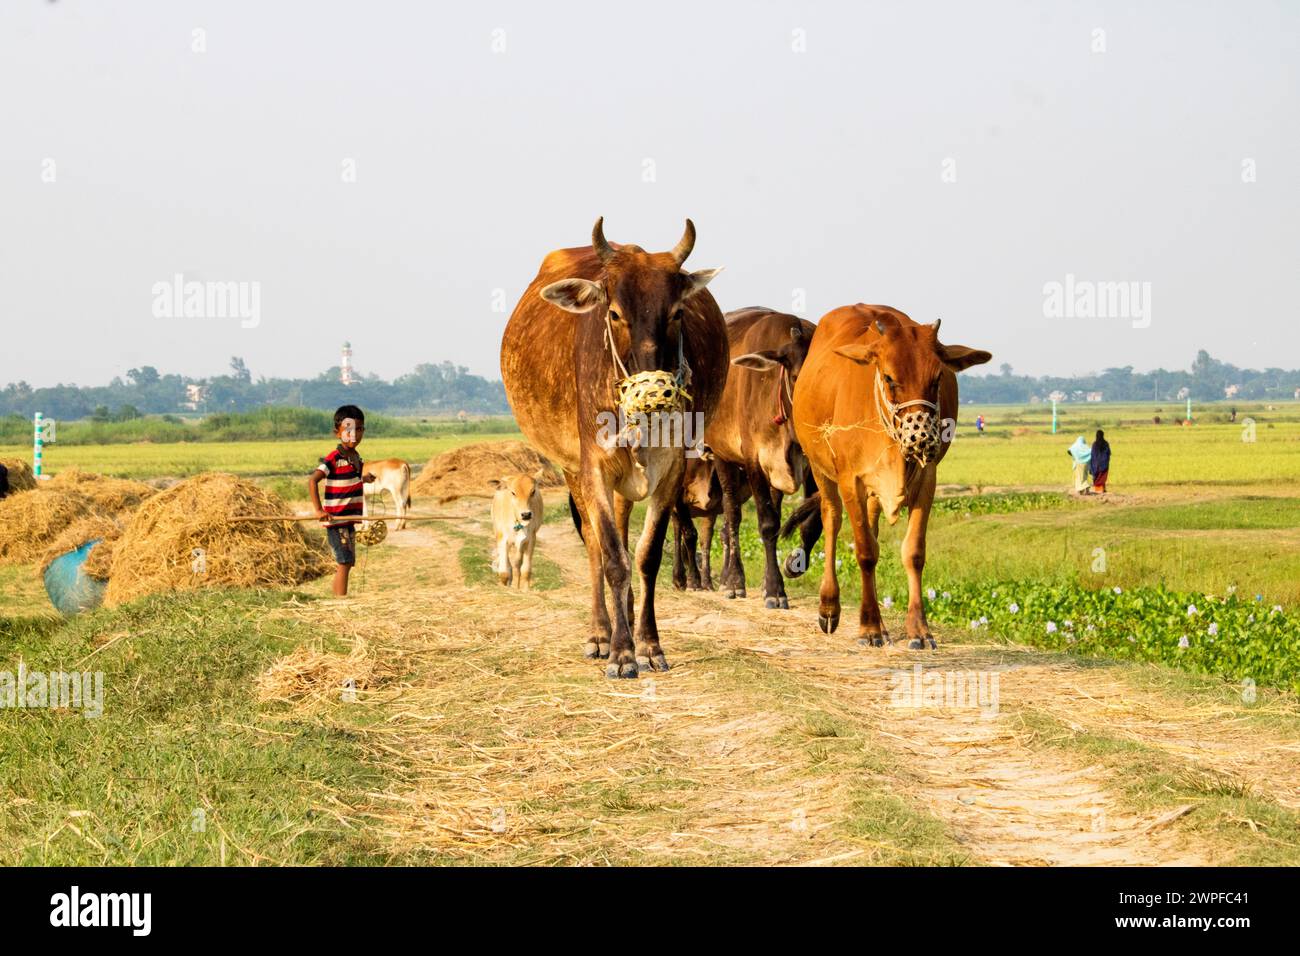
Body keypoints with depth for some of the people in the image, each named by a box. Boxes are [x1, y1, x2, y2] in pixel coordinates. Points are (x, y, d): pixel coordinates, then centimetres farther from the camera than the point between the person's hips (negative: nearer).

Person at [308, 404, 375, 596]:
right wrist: (319, 510, -30)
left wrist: (362, 479, 12)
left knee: (347, 563, 14)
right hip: (336, 520, -9)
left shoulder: (356, 457, 10)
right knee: (344, 563, -12)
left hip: (349, 520, 9)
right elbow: (312, 481, -25)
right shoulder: (334, 459, -17)